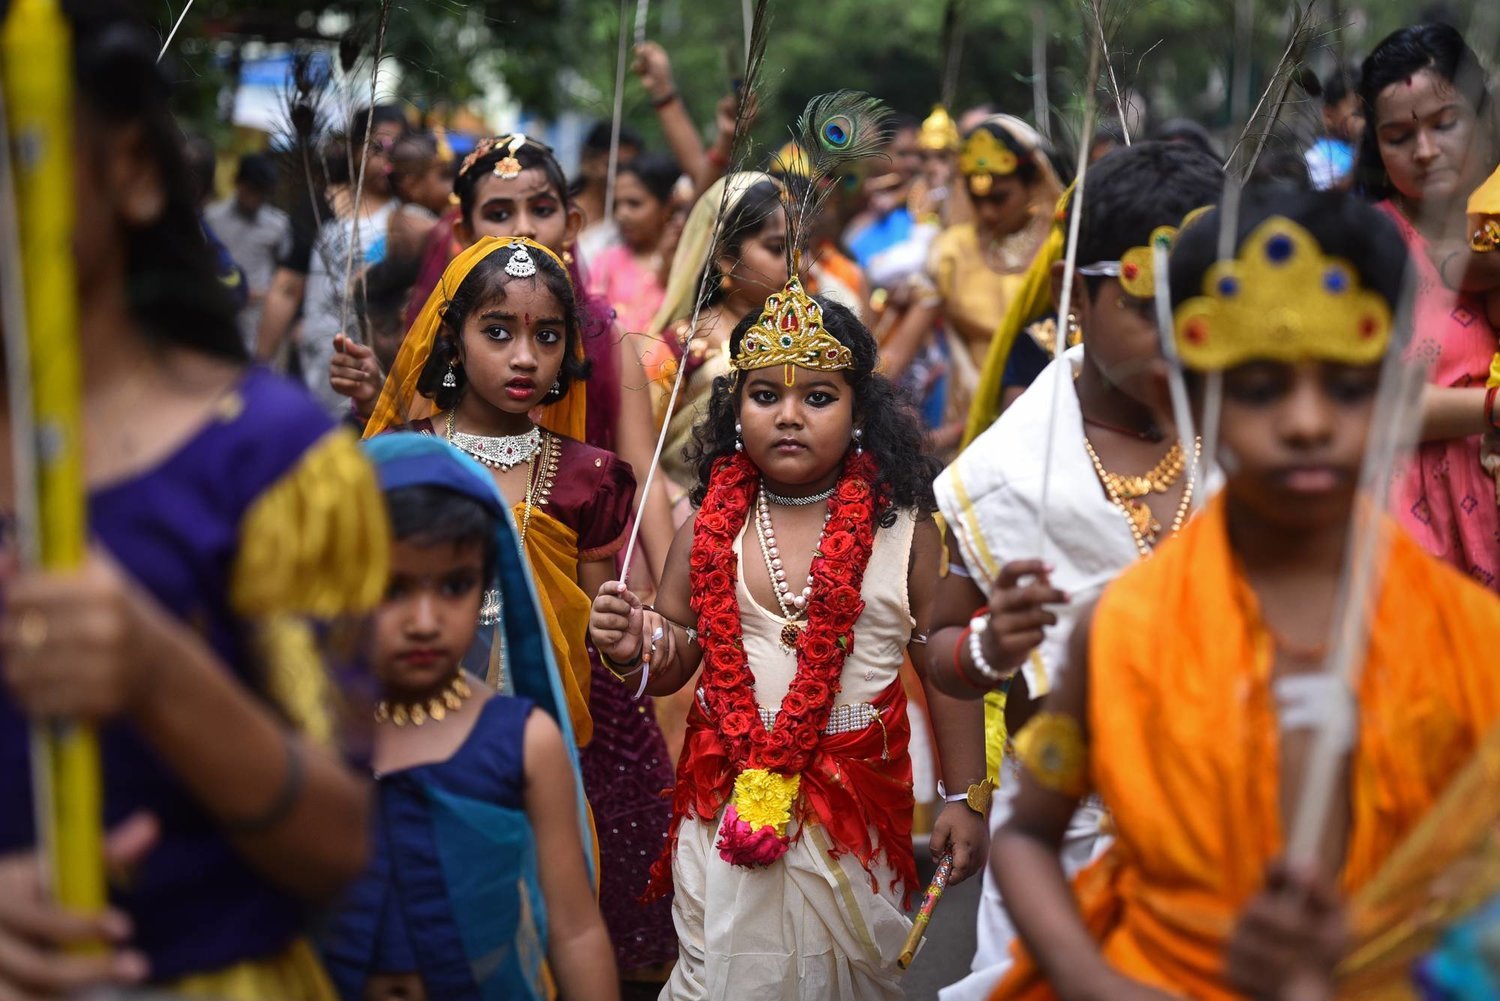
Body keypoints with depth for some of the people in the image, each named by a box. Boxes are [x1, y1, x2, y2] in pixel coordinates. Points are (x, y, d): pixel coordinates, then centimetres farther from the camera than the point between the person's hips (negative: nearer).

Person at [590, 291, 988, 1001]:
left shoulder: (903, 529, -5)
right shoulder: (710, 528, 1)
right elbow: (674, 662, 6)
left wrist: (964, 799, -2)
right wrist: (638, 650, -17)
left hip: (858, 807, -1)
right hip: (727, 801, 1)